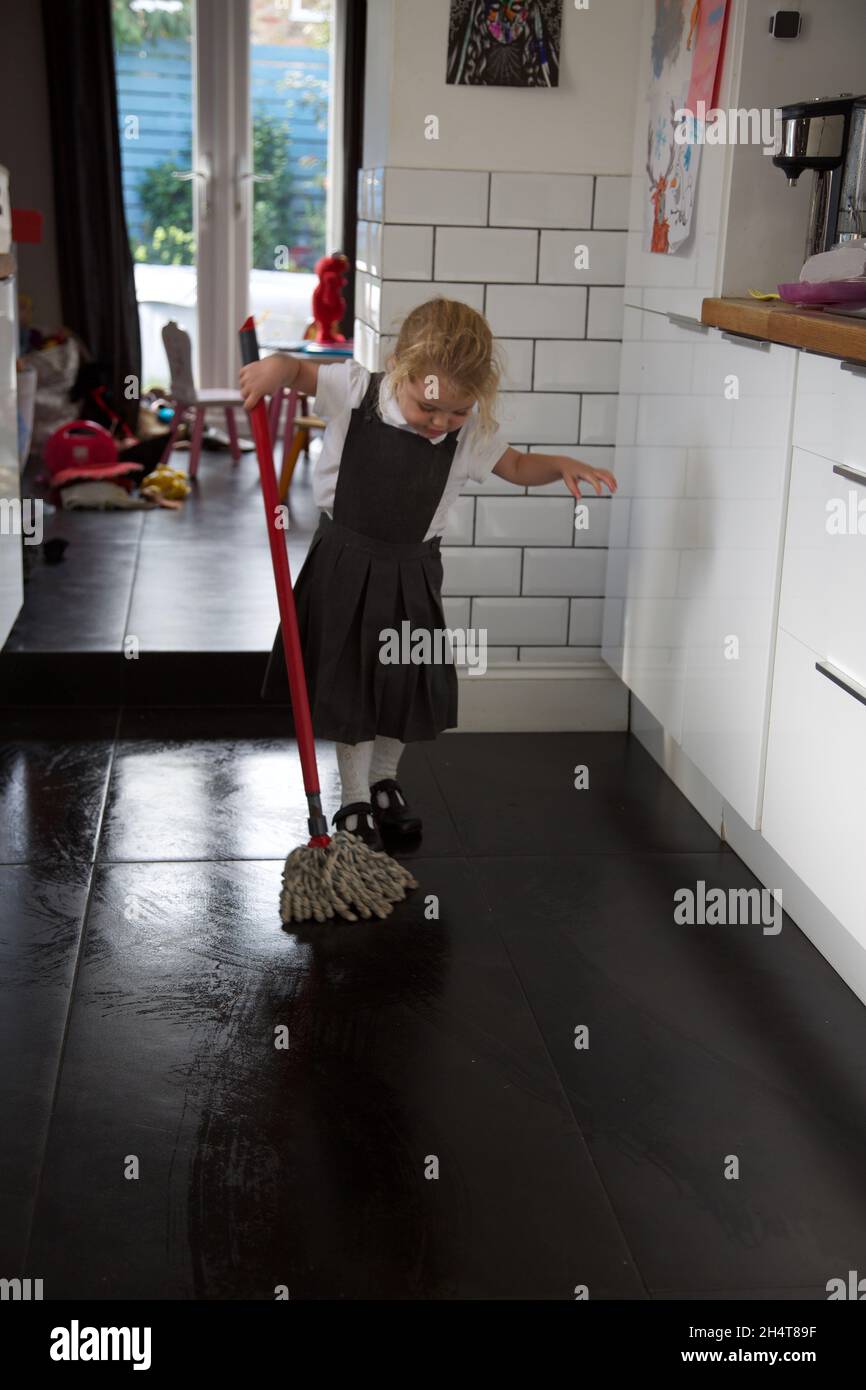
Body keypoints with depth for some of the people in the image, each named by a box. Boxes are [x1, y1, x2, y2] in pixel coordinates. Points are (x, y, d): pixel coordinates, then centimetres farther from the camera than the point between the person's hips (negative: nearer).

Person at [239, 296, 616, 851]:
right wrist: (275, 368, -28)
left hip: (412, 574, 3)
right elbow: (301, 371, -5)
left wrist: (562, 464, -12)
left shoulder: (471, 431, -9)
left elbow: (517, 466, 7)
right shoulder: (356, 391, -17)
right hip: (346, 562, -3)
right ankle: (354, 801, 23)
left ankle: (384, 781, 39)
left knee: (409, 683, 14)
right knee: (349, 683, 6)